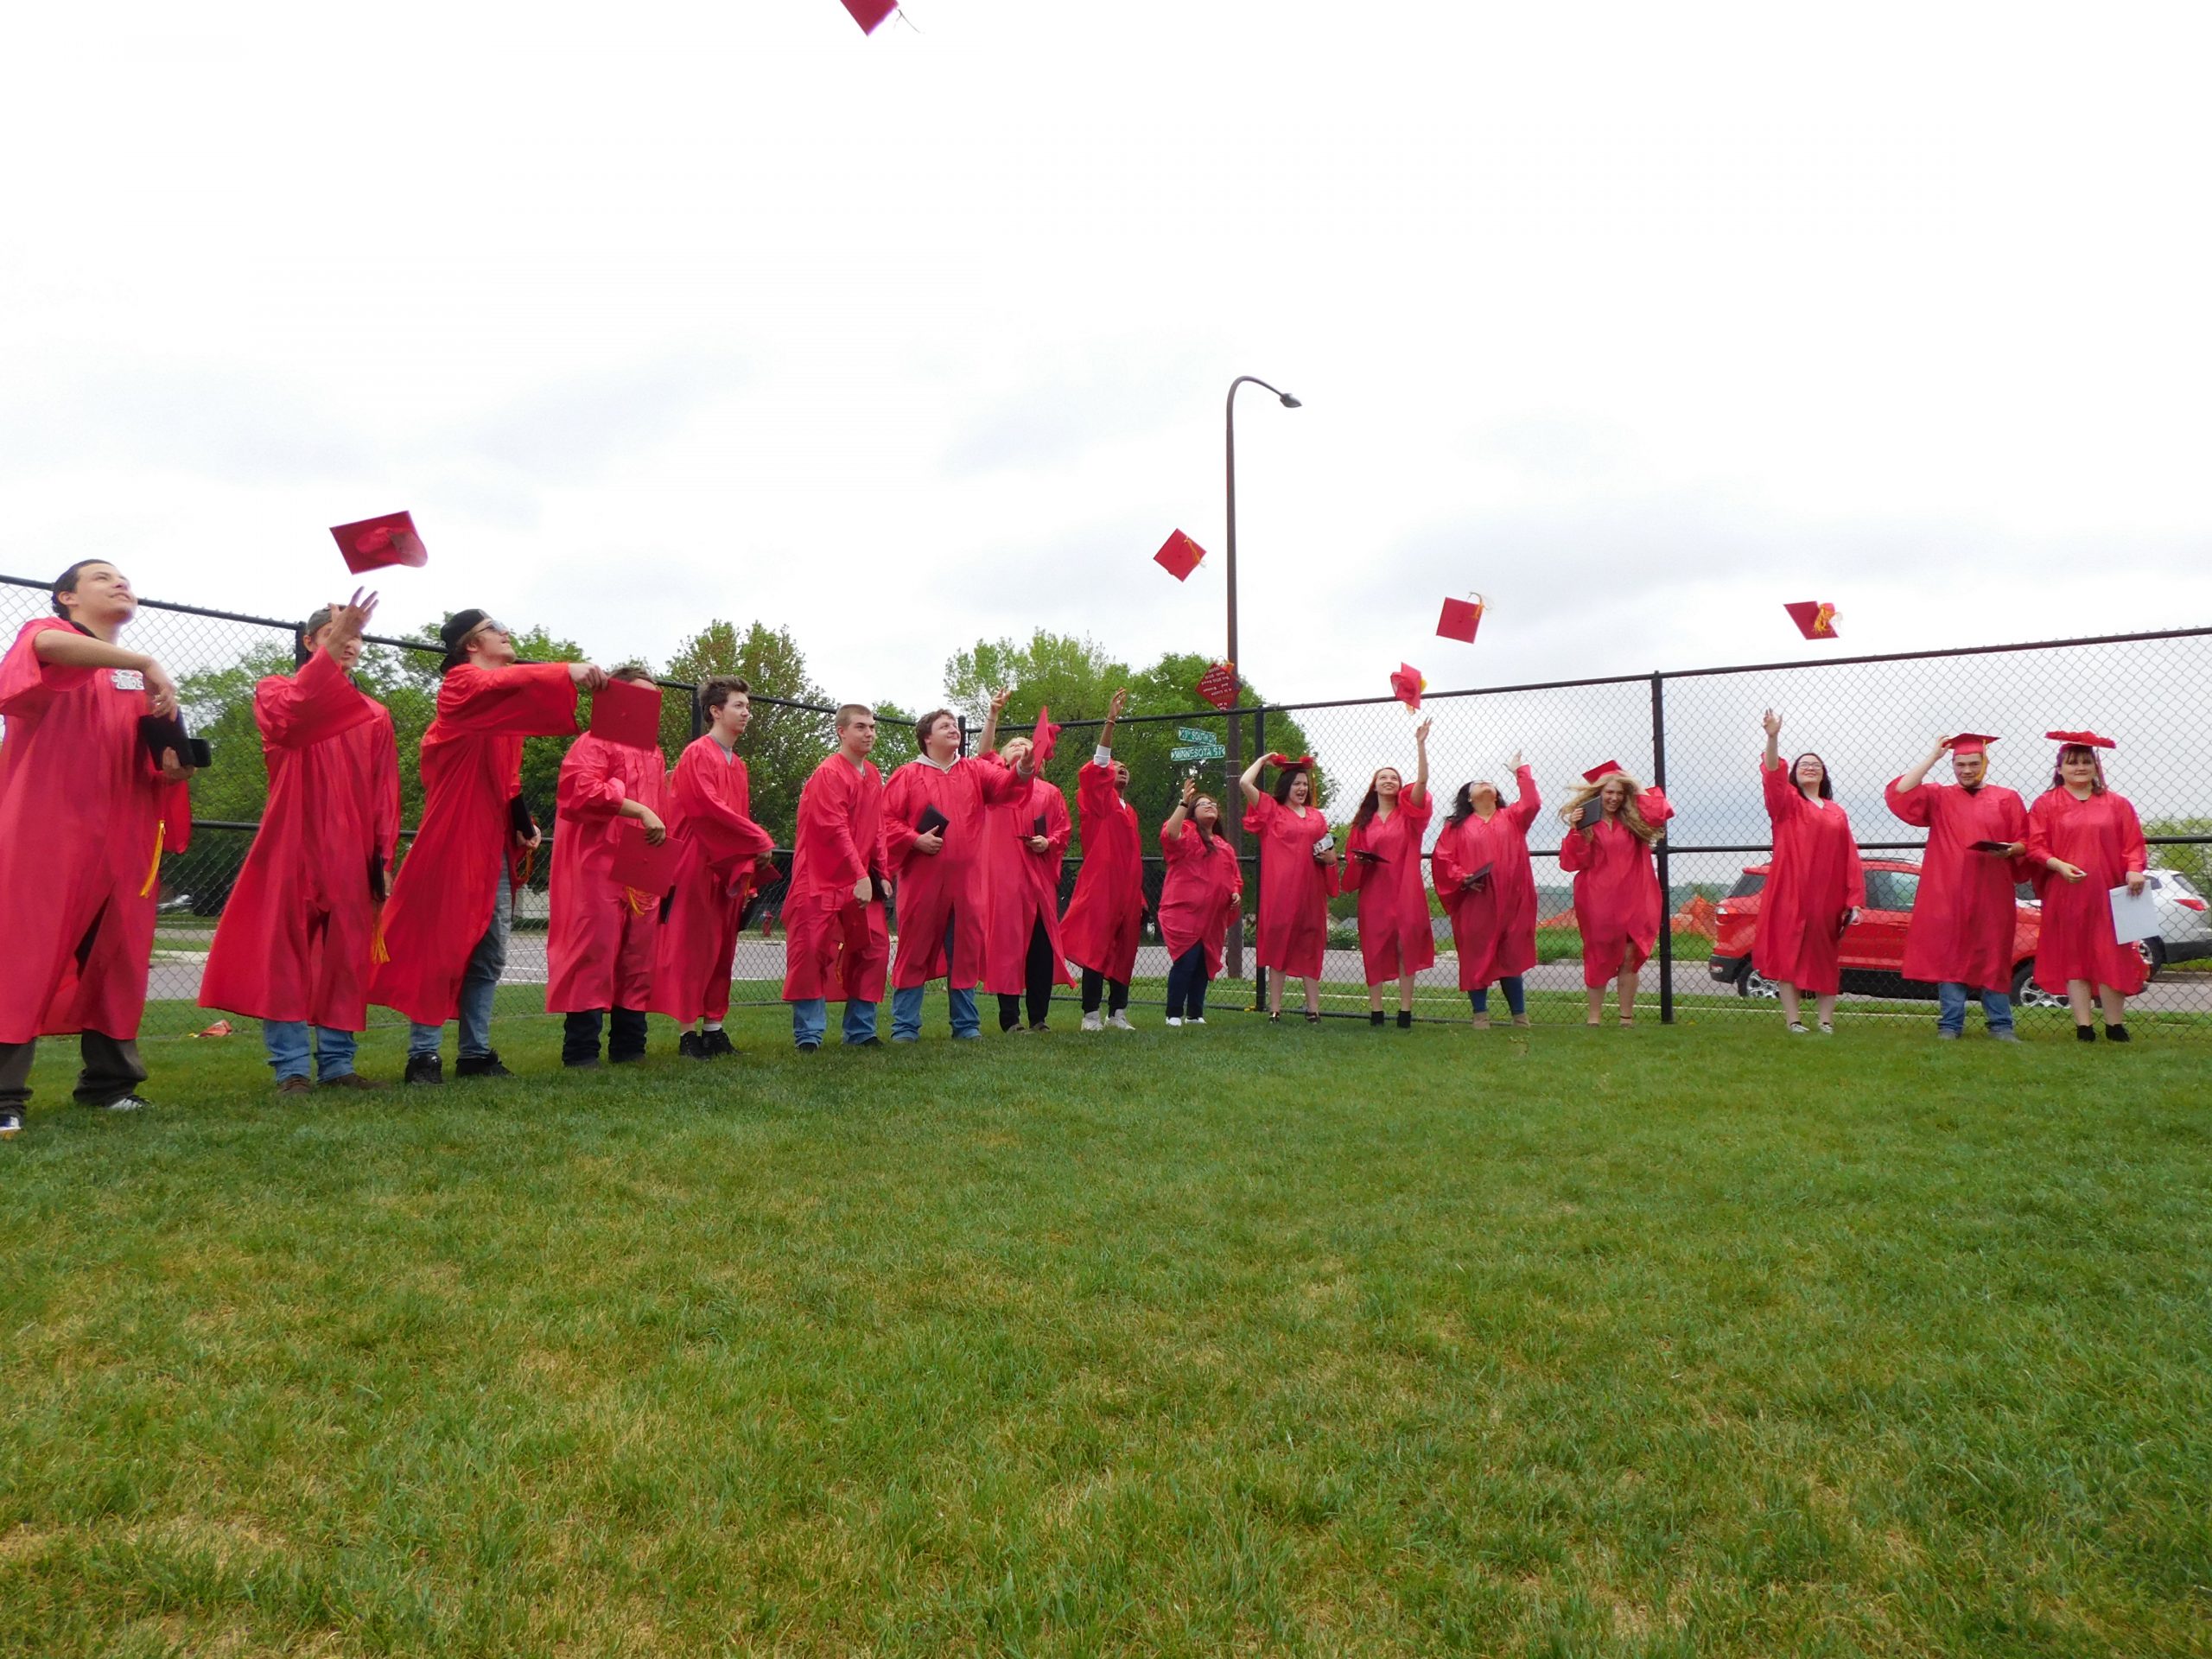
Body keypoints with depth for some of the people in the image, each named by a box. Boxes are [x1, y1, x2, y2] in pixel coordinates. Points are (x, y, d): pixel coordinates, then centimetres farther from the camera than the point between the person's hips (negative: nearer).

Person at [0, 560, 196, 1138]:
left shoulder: (139, 675, 21)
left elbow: (149, 759, 22)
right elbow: (49, 645, -23)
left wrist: (172, 768, -1)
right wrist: (147, 663, -25)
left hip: (118, 835, 6)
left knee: (116, 956, 6)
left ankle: (108, 1082, 15)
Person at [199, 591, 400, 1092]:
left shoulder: (375, 716, 13)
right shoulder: (276, 691, 7)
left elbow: (386, 795, 11)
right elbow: (288, 717, -19)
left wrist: (385, 859, 4)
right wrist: (330, 648, -27)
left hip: (351, 854, 3)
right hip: (293, 846, -3)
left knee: (346, 956, 4)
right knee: (285, 952, -4)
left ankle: (337, 1064, 10)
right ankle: (291, 1067, 0)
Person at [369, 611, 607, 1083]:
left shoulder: (502, 695, 20)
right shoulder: (462, 684, -6)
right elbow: (507, 684, -30)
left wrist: (524, 824, 11)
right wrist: (568, 672, -45)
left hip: (495, 842, 8)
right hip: (455, 837, -8)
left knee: (489, 955, 8)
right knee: (439, 948, -4)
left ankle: (476, 1053, 15)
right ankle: (423, 1055, 2)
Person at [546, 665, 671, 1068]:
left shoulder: (654, 755, 21)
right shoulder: (594, 743, -2)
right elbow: (581, 789, -21)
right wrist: (640, 810, -23)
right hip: (599, 872, -7)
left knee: (638, 961, 8)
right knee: (593, 956, -7)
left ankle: (629, 1047, 15)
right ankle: (581, 1051, -1)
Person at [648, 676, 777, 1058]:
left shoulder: (738, 765, 17)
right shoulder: (698, 754, -8)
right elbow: (709, 807, -19)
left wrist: (748, 867, 5)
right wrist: (759, 840, -14)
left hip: (730, 870, 8)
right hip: (699, 868, -8)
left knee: (722, 950, 10)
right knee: (693, 948, -4)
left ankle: (713, 1028, 16)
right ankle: (687, 1032, 2)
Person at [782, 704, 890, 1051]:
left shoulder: (873, 776, 11)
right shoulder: (829, 773, -13)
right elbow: (835, 830, -20)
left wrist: (880, 874, 7)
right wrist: (860, 876, -25)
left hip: (862, 882, 8)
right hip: (822, 882, -7)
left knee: (873, 949, 6)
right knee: (812, 954, -4)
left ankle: (860, 1031, 15)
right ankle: (808, 1034, 5)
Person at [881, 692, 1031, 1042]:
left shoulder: (975, 771, 12)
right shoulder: (907, 775, 3)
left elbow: (1005, 786, -6)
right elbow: (887, 819, -1)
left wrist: (1023, 767, -25)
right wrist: (915, 839, -14)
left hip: (966, 879, 3)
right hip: (921, 878, -3)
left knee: (965, 950, 8)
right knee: (914, 950, 2)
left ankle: (966, 1024, 17)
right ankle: (905, 1025, 9)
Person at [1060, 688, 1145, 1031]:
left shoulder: (1128, 810, 20)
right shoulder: (1099, 799, 2)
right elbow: (1099, 763, -14)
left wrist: (1139, 896, 17)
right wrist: (1111, 720, -23)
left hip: (1127, 888, 7)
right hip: (1101, 883, -7)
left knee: (1123, 950, 8)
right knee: (1096, 947, -7)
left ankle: (1117, 1012, 15)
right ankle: (1091, 1014, -3)